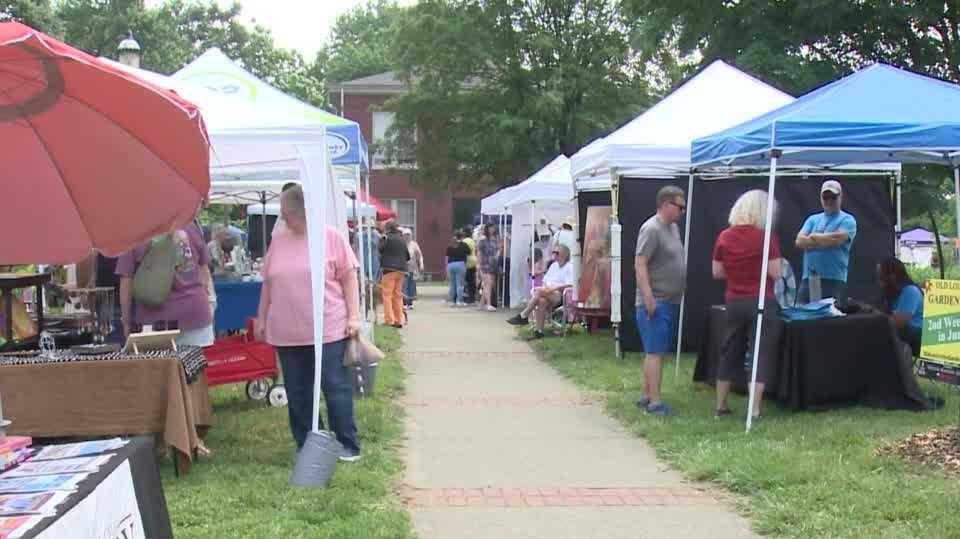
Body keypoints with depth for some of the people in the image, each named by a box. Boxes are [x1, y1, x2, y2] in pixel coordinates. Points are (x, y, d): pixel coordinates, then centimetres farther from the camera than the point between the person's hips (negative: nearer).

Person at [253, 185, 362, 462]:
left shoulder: (331, 236, -3)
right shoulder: (278, 241, 9)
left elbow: (349, 278, -2)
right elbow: (268, 283, 16)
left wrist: (353, 316, -8)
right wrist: (261, 318, 15)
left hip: (328, 330, -4)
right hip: (287, 332, 4)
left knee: (336, 388, 2)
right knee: (298, 393, 9)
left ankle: (348, 446, 11)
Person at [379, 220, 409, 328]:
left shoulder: (388, 238, -7)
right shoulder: (402, 239, 13)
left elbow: (380, 250, -5)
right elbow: (408, 256, 19)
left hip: (389, 269, -7)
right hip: (401, 270, 7)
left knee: (387, 295, -5)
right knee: (398, 295, 13)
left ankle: (389, 320, -11)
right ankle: (399, 320, 15)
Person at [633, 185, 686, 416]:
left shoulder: (673, 227, 15)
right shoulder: (651, 229, -14)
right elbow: (640, 264, -19)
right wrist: (648, 298, -24)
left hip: (670, 302, 9)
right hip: (655, 303, -9)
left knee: (654, 352, 14)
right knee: (655, 353, -8)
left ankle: (646, 397, 21)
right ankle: (655, 403, -7)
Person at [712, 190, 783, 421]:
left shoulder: (724, 237, 0)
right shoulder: (767, 238, -12)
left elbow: (717, 273, 5)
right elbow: (776, 273, -12)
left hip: (734, 303, 4)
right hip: (762, 303, -4)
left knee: (730, 354, 15)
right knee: (761, 355, 2)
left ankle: (720, 407, 22)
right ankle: (755, 411, 0)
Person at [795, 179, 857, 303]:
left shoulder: (847, 220, 4)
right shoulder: (812, 219, 18)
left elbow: (836, 239, -15)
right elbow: (800, 242, 3)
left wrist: (813, 237, 1)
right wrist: (827, 240, -5)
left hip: (834, 280, -5)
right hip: (807, 279, 5)